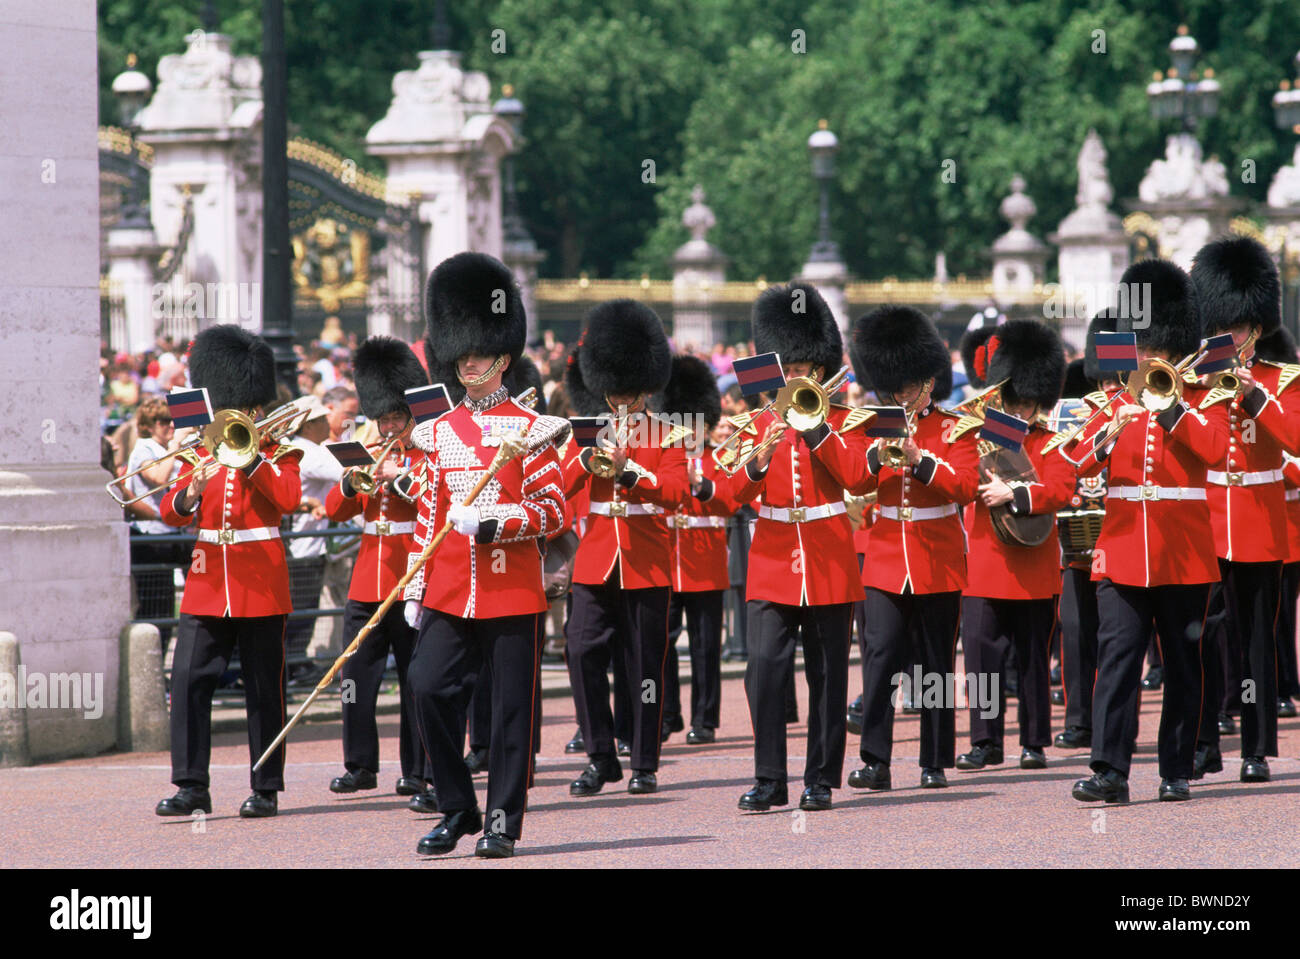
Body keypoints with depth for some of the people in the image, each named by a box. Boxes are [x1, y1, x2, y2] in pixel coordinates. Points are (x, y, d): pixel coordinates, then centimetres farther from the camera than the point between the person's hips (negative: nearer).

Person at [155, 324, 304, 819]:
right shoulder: (200, 452, 11)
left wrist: (249, 454, -17)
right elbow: (171, 513, 2)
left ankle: (266, 788, 9)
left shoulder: (278, 453, 3)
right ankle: (191, 786, -4)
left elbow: (289, 498, -16)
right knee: (188, 679, -7)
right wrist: (192, 490, -19)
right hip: (208, 584, 3)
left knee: (263, 688, 2)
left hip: (261, 584, -3)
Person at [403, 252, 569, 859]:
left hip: (512, 590, -3)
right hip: (450, 593, 3)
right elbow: (428, 518, 14)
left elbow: (553, 512, -3)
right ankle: (456, 810, 5)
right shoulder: (438, 433, 11)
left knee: (511, 707, 0)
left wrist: (493, 523, -17)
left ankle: (503, 821, 8)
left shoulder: (528, 430, 0)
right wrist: (416, 590, 9)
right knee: (429, 688, -8)